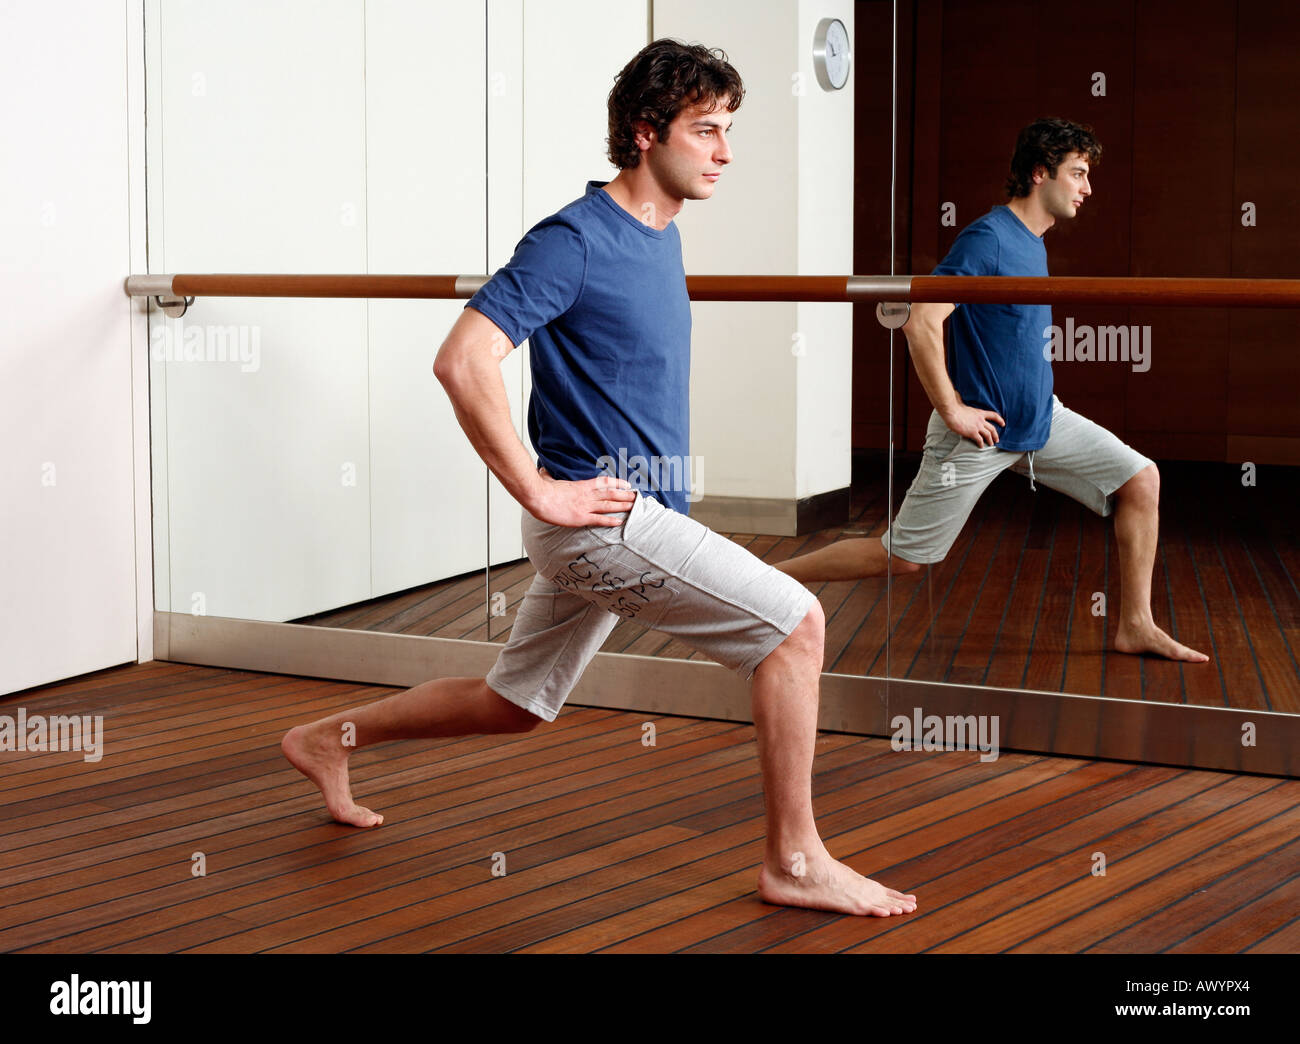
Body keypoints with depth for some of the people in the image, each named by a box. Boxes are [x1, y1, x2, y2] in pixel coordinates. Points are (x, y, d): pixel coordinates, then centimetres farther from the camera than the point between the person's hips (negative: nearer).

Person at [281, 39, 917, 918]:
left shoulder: (661, 237, 12)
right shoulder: (575, 240, -16)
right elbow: (462, 361, -23)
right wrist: (541, 492, -22)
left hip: (638, 514, 9)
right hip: (601, 515, -9)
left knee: (511, 705, 20)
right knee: (794, 621, -14)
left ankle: (331, 739, 36)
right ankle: (794, 862, -6)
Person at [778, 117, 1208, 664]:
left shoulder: (1033, 243, 10)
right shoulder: (988, 238, -19)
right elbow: (921, 321, -27)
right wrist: (951, 410, -22)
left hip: (1041, 419, 8)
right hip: (982, 431, -8)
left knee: (1140, 478, 0)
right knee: (899, 557, -2)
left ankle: (1136, 626, 7)